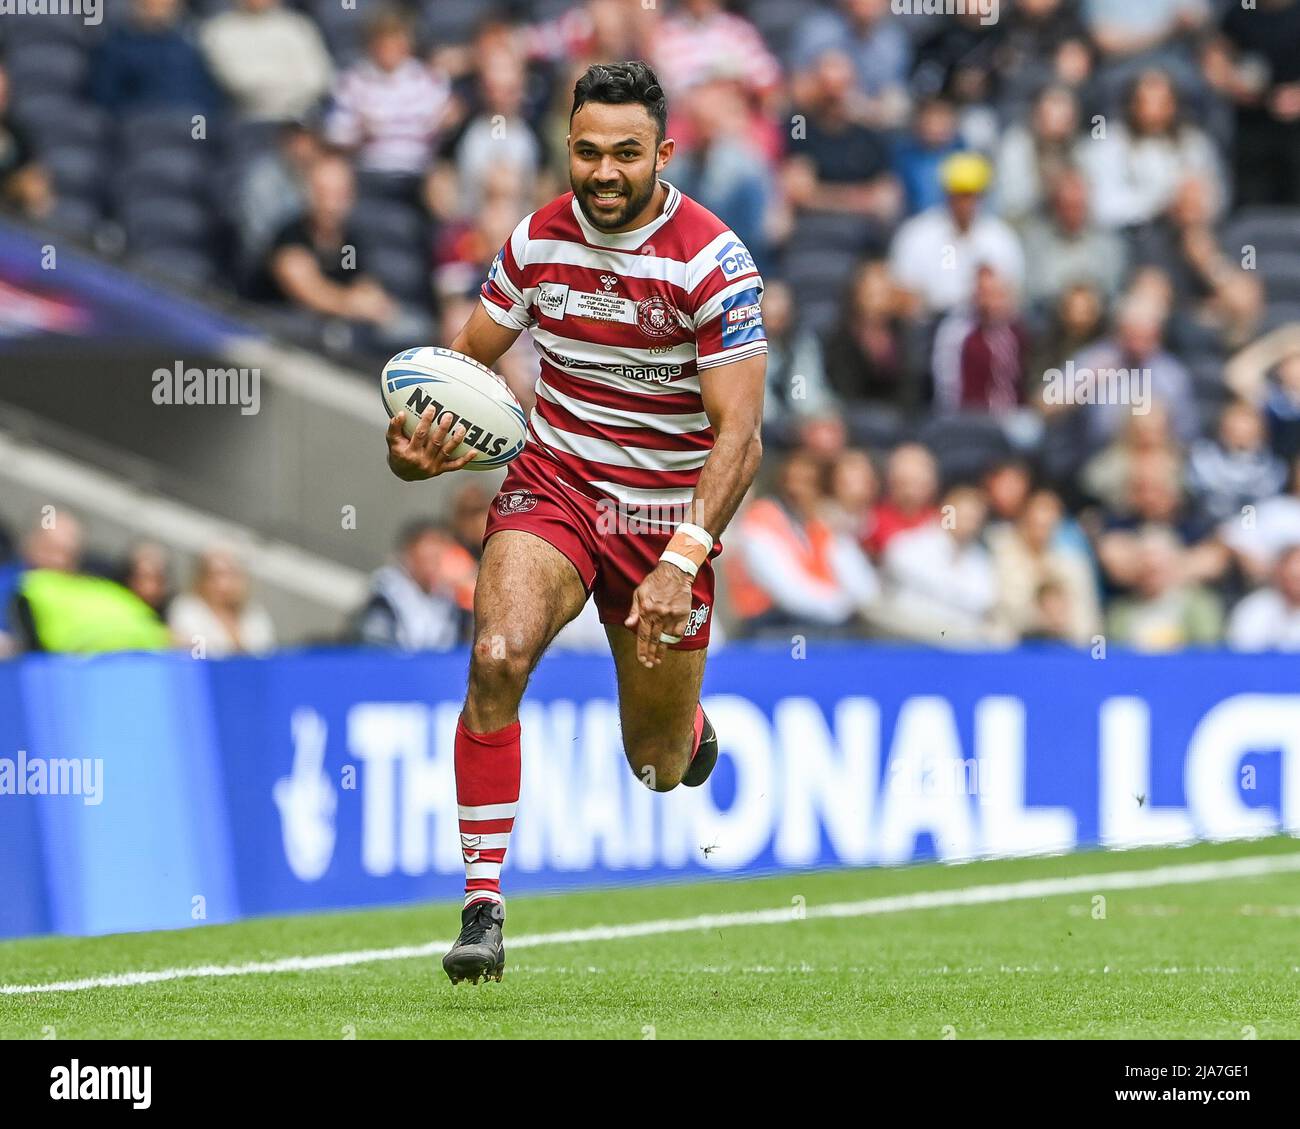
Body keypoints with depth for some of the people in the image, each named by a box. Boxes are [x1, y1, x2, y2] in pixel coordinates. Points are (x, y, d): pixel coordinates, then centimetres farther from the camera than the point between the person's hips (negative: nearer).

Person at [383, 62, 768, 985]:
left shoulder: (714, 263, -18)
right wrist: (418, 444, -13)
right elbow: (469, 357, 9)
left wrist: (683, 562, -31)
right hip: (553, 485, 2)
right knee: (498, 656, -28)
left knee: (656, 765, 7)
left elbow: (740, 433, -21)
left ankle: (687, 729, 49)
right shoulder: (539, 241, -4)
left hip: (668, 510, -2)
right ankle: (484, 906, -23)